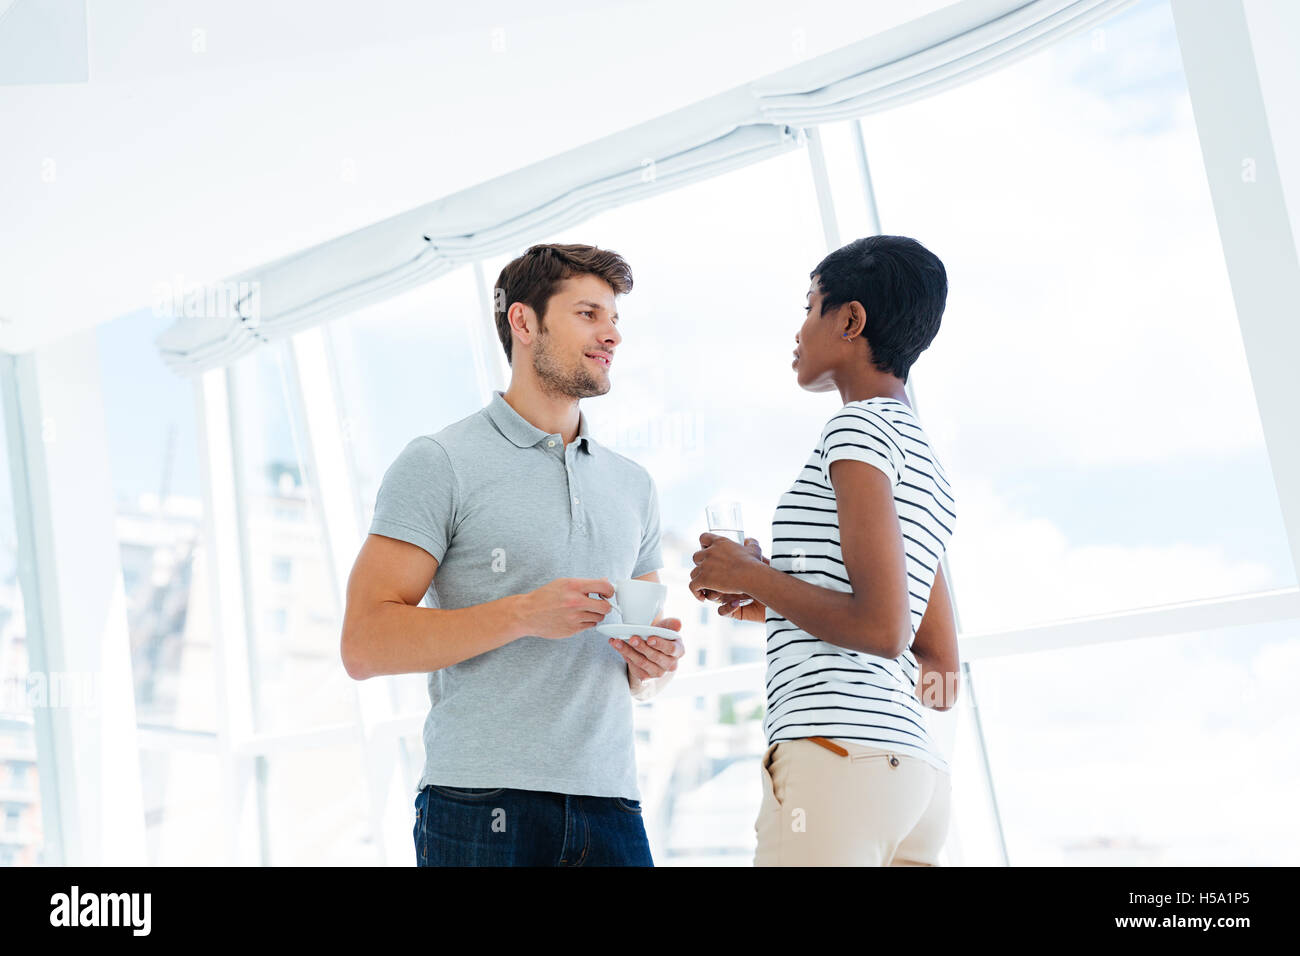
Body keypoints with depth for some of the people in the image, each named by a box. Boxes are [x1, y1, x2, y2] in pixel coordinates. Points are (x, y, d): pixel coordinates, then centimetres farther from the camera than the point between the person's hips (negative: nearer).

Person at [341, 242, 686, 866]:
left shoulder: (633, 486, 17)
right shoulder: (439, 464, 0)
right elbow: (365, 644, -9)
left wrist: (654, 663, -1)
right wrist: (523, 615, -17)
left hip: (610, 803, 5)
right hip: (482, 808, -4)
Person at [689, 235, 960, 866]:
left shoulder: (861, 427, -4)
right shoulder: (927, 466, 25)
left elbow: (882, 629, -16)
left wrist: (754, 577, -2)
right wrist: (777, 606, 24)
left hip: (838, 759, -9)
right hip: (915, 769, 10)